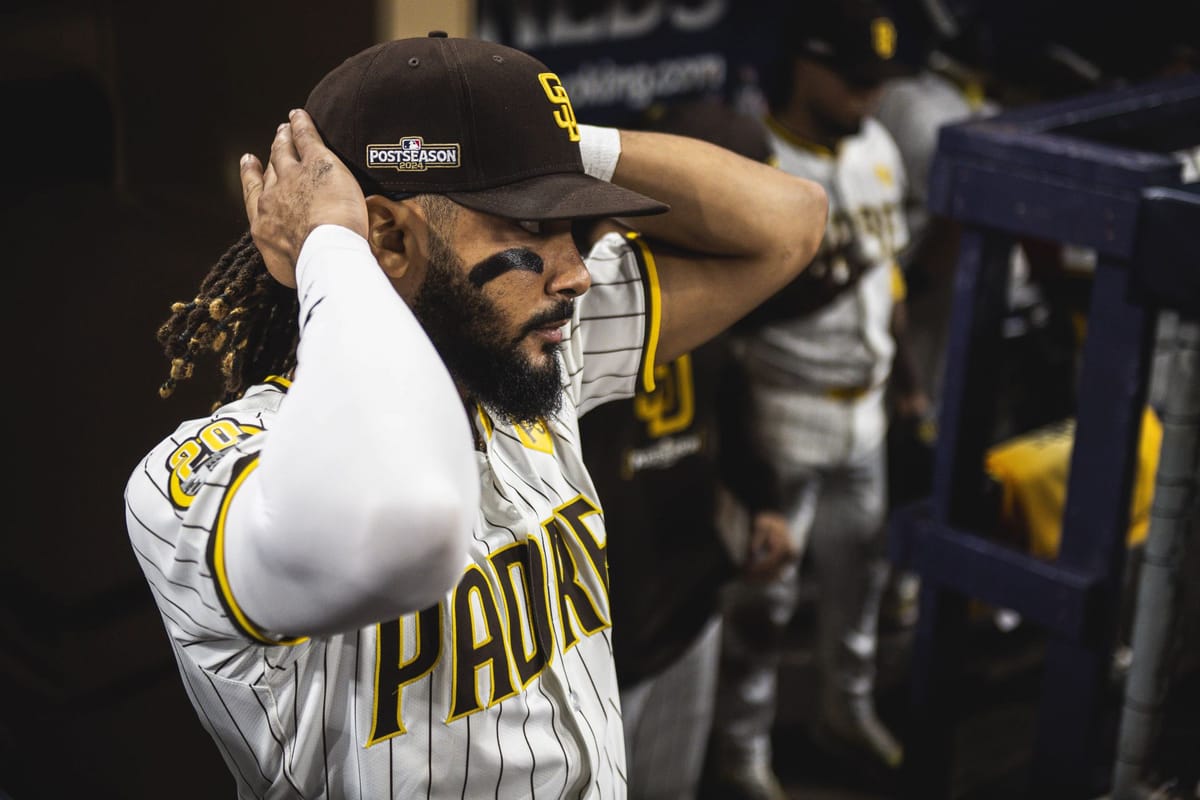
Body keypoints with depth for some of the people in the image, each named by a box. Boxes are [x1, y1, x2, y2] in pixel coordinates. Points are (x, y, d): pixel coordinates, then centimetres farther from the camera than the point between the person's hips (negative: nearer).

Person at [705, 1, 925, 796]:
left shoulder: (878, 148, 2)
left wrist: (902, 366, 20)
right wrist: (818, 284, -30)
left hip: (863, 413, 7)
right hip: (779, 422, -7)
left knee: (859, 569, 22)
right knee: (765, 593, 6)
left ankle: (847, 706, 45)